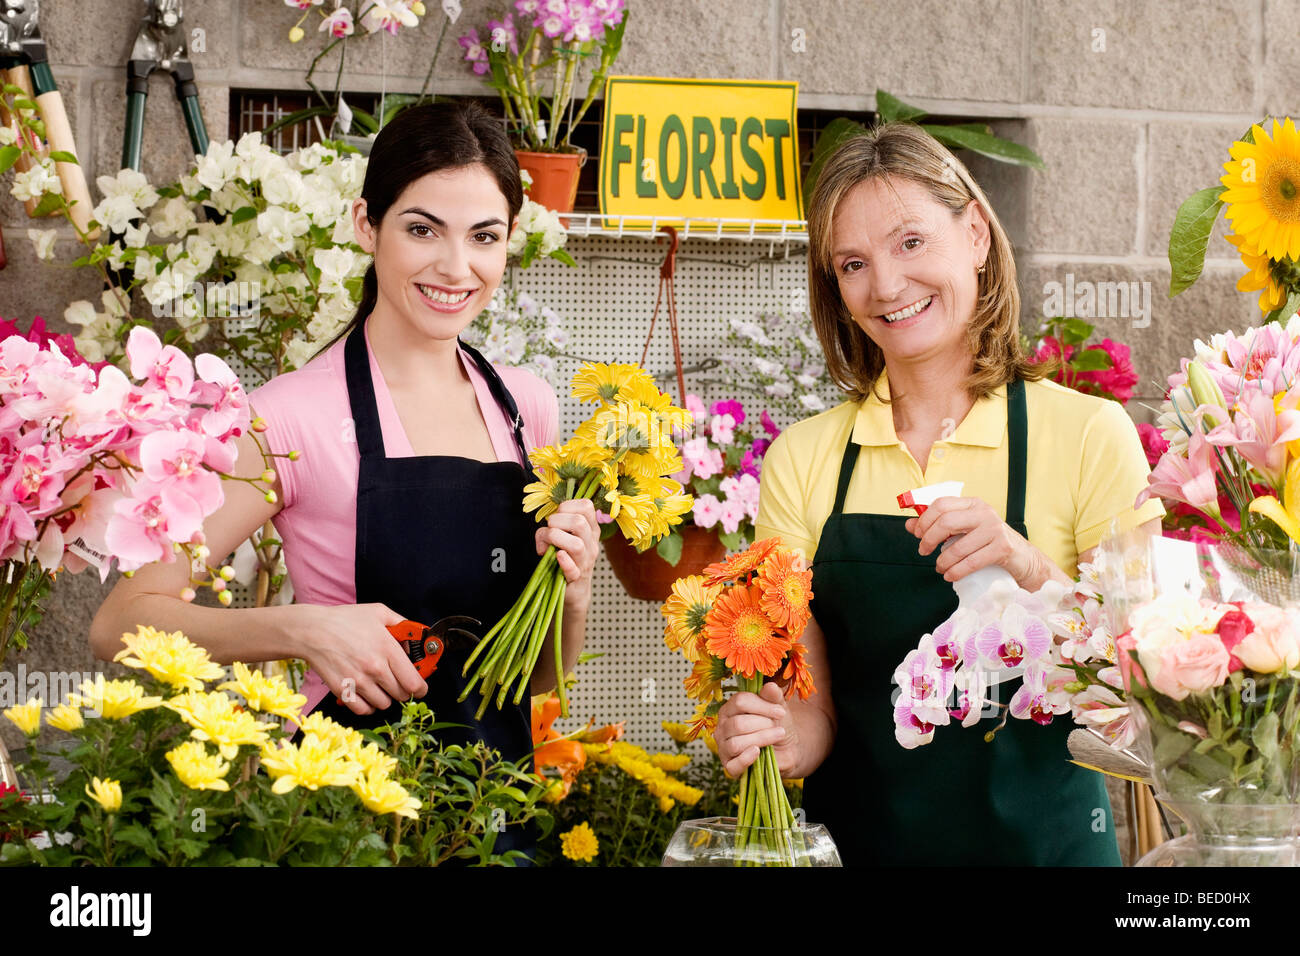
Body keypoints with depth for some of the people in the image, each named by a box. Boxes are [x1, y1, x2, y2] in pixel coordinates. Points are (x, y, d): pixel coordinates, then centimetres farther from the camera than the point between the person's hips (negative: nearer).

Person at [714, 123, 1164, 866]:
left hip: (1040, 837, -2)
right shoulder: (802, 459, -3)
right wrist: (781, 737, -24)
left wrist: (1031, 574, -26)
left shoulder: (1089, 434, -9)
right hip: (858, 837, 2)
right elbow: (816, 710, -2)